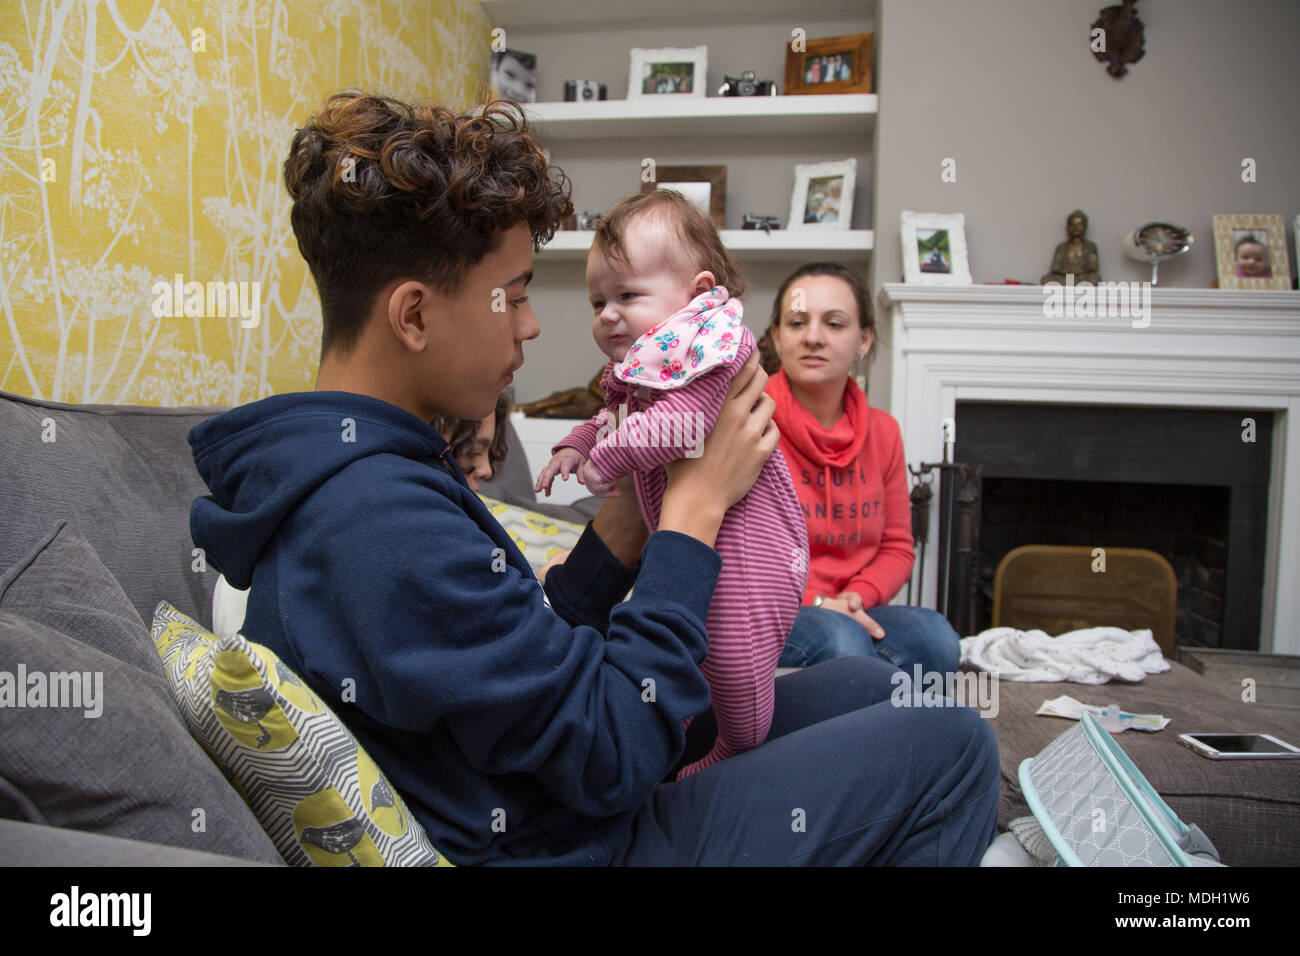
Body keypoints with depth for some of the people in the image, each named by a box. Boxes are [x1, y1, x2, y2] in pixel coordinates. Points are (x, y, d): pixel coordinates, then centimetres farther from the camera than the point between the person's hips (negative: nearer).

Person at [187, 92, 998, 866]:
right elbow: (614, 753, -24)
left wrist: (631, 516, -3)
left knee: (865, 685, 15)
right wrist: (696, 502, -17)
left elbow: (530, 659, 6)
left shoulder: (348, 468, 4)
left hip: (562, 809, 9)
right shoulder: (377, 519, -29)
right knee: (952, 748, -5)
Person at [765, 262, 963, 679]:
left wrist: (855, 597, -9)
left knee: (933, 636, -25)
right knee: (838, 639, -35)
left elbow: (897, 549, 12)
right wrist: (817, 605, -17)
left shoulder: (882, 431, 9)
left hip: (853, 616, 5)